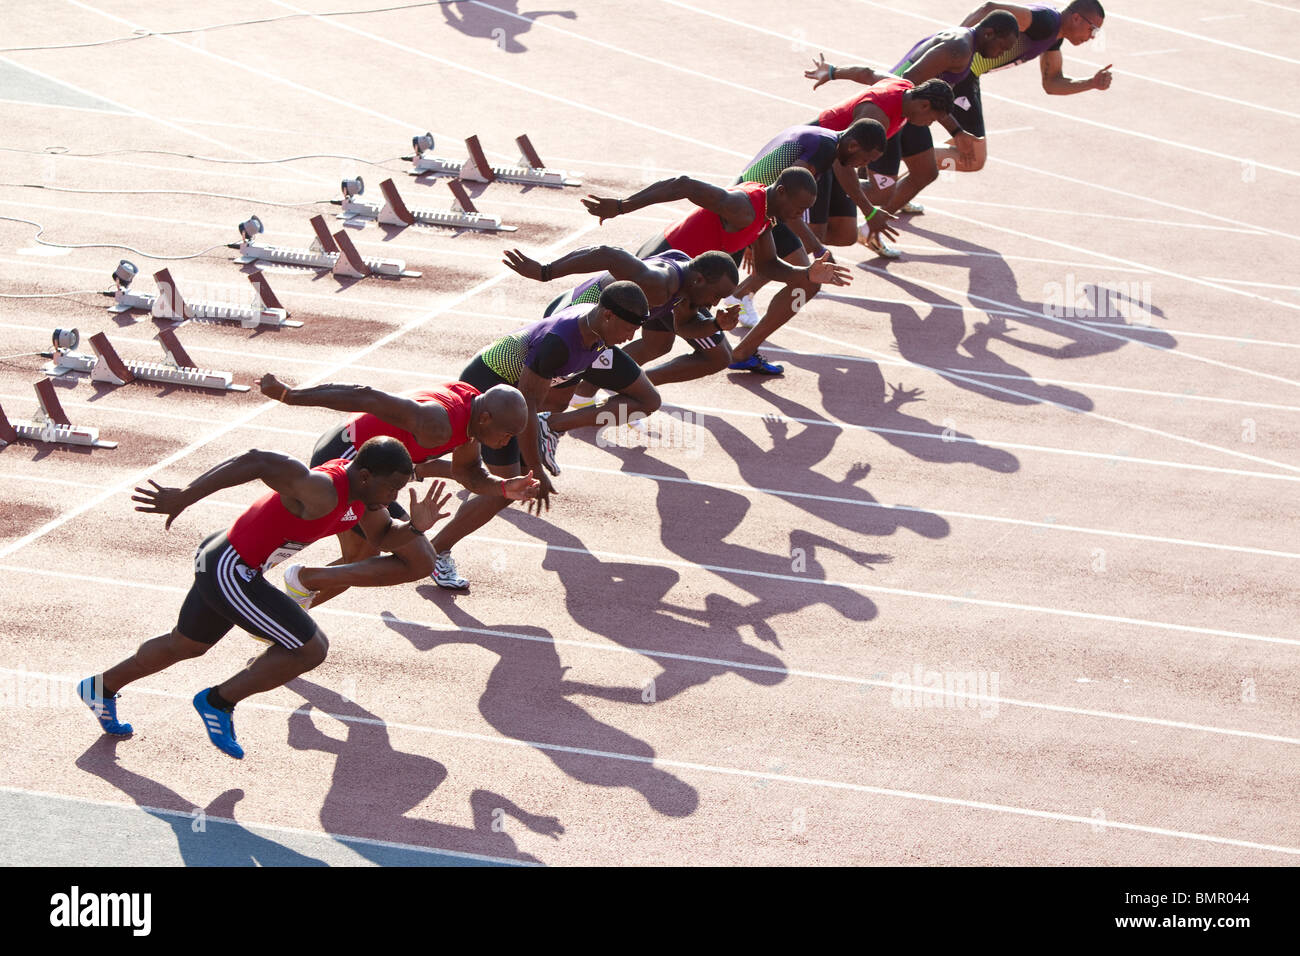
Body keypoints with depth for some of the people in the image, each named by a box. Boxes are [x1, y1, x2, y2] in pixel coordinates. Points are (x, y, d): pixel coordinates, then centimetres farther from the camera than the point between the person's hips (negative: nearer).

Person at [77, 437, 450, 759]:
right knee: (311, 649, -10)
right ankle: (219, 701, 5)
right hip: (229, 571, -10)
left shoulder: (363, 489, -3)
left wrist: (414, 527, -10)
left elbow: (385, 537, 13)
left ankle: (102, 687, 49)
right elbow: (255, 462, -39)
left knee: (185, 645, 30)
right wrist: (182, 498, -38)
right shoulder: (322, 491, -31)